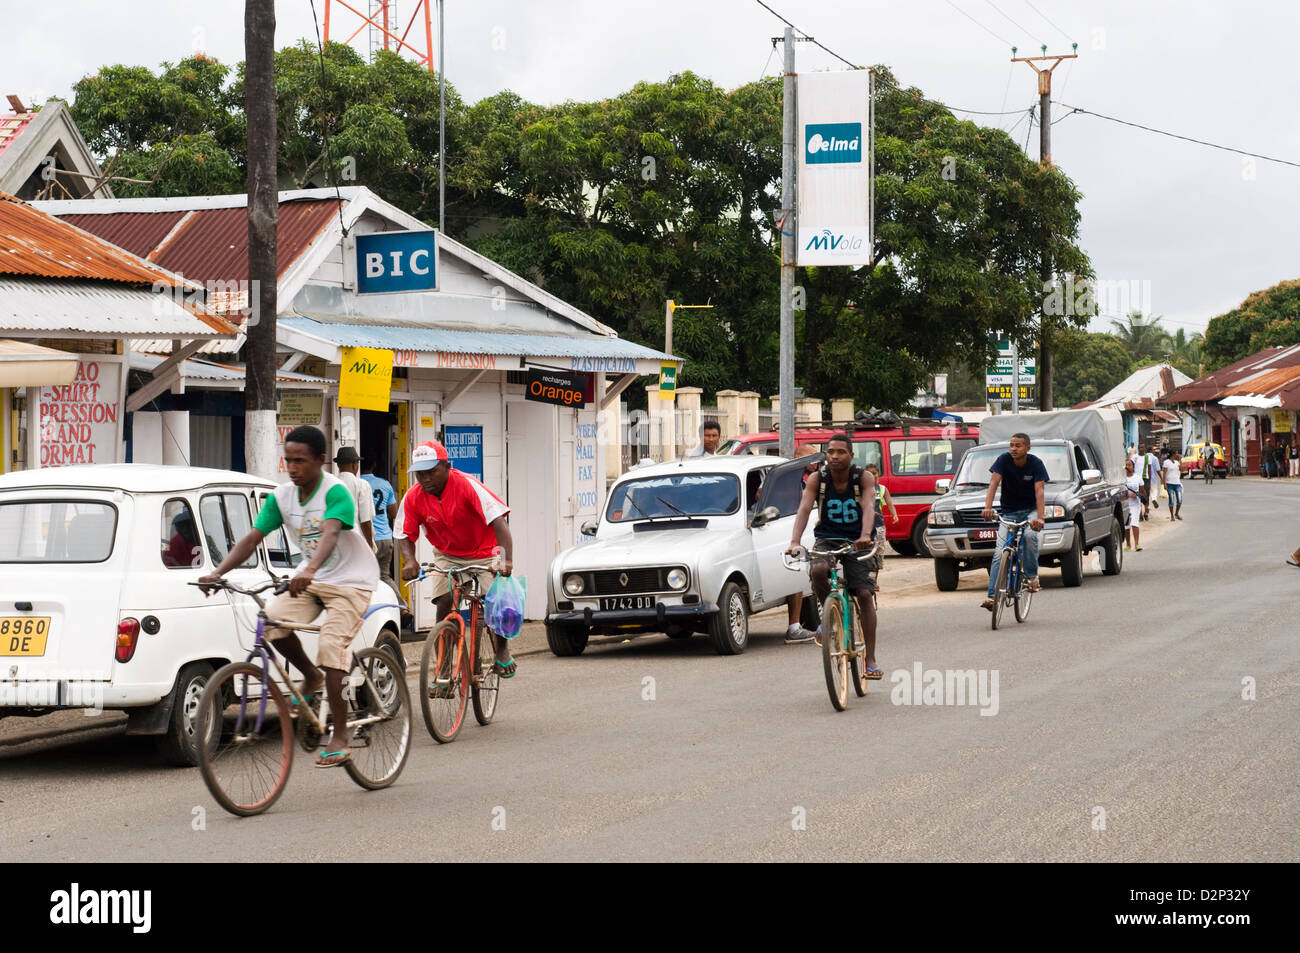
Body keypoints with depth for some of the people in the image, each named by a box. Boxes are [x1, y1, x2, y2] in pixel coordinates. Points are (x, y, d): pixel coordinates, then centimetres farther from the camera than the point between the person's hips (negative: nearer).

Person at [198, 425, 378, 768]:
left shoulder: (336, 493, -21)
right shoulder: (282, 496, -3)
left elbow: (329, 534, -39)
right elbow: (252, 538, -9)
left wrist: (309, 571, -58)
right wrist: (218, 572, -24)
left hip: (349, 580, -6)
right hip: (309, 580, 6)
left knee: (331, 649, -21)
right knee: (272, 620, -20)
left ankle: (340, 738, -11)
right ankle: (310, 676, 7)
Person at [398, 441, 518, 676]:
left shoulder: (466, 485, -28)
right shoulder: (413, 497, -16)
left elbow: (498, 520, -34)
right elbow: (406, 535, -4)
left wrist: (507, 559, -46)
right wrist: (410, 561, -26)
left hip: (484, 552, -3)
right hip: (447, 555, 3)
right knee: (444, 605, -16)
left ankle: (502, 651, 15)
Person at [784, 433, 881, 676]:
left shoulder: (864, 478, -9)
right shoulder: (817, 478, -6)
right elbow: (804, 509, -18)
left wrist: (865, 535, -45)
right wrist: (795, 542, -34)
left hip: (856, 541, -1)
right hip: (826, 538, 1)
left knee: (864, 594, -13)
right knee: (818, 570, -33)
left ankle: (871, 660, -10)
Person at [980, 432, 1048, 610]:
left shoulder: (1036, 464, -11)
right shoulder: (1004, 460, -8)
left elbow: (1039, 491, -21)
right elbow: (993, 483, -18)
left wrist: (1040, 517, -37)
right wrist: (988, 507, -36)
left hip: (1030, 510, -1)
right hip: (1008, 513, 1)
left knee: (1030, 535, -33)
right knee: (999, 553, -13)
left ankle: (1032, 576, -12)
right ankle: (992, 596, -19)